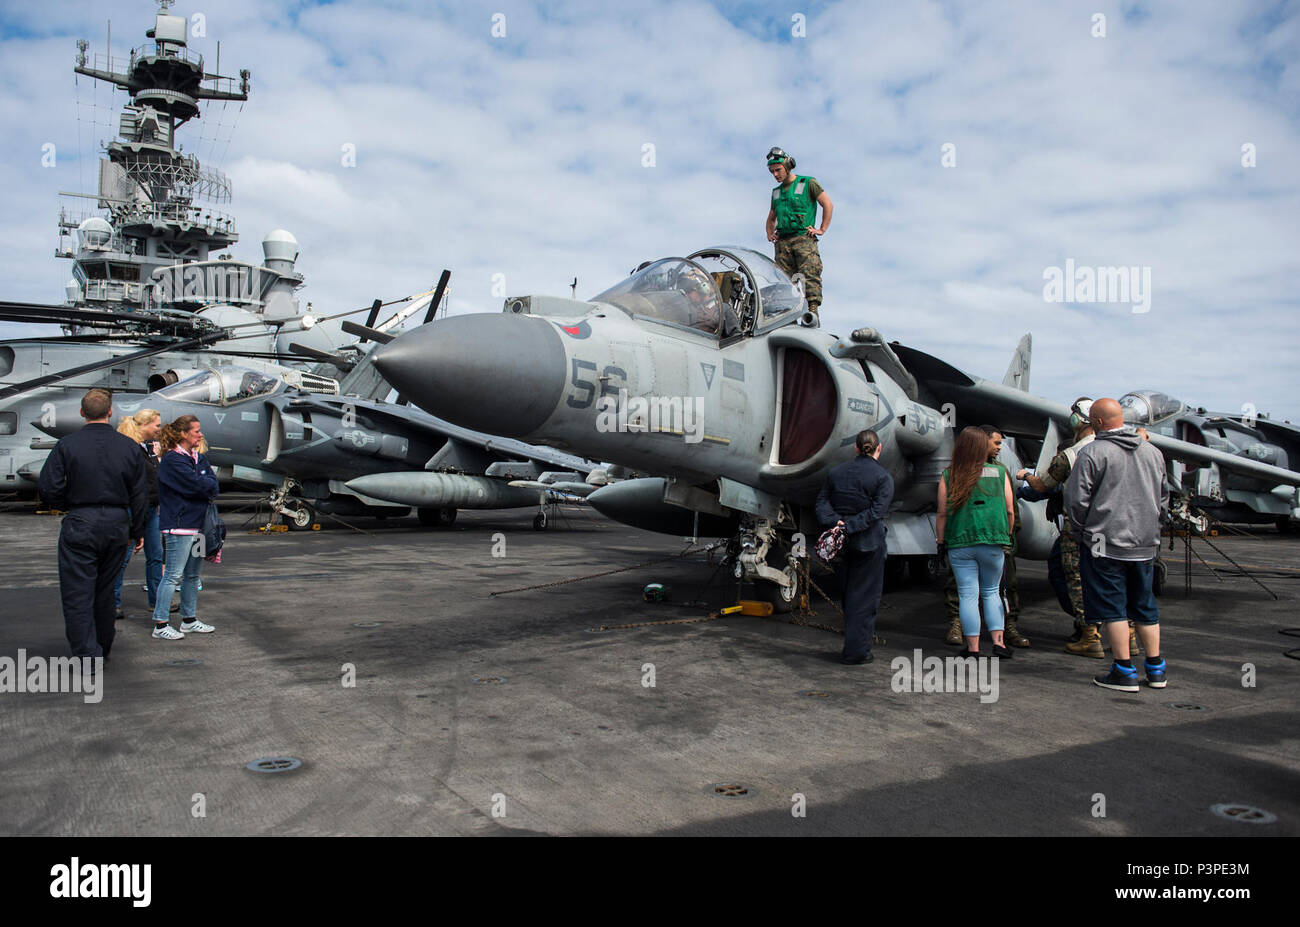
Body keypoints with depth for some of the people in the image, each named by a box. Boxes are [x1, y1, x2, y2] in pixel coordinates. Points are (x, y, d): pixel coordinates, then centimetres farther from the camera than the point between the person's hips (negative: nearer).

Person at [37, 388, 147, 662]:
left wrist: (70, 504, 11)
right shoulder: (129, 446, 1)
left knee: (78, 593, 2)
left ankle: (87, 655, -2)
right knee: (105, 591, 18)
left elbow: (49, 489, -10)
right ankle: (103, 649, 31)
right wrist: (137, 531, 13)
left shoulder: (67, 445, -7)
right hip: (117, 525, 4)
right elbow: (140, 494, 4)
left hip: (80, 525, -3)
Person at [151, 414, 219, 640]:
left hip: (199, 524, 9)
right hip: (179, 525, -8)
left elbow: (213, 484, 5)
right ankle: (160, 625, -1)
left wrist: (203, 486, -13)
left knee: (193, 575, 14)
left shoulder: (199, 458, 15)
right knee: (173, 576, -6)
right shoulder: (171, 460, -10)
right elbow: (196, 485, -19)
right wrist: (208, 486, 0)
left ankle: (189, 620, 23)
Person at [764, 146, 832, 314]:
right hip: (782, 242, 5)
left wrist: (822, 229, -2)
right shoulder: (776, 191, 25)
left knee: (810, 275, -19)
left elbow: (828, 205, 6)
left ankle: (812, 310, -28)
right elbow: (771, 218, 37)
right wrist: (770, 234, 18)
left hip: (804, 239, -5)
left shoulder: (808, 183, 8)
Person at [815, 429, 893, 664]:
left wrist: (835, 523, -14)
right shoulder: (883, 477, -7)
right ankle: (856, 651, 5)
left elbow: (822, 502, -2)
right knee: (865, 594, 3)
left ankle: (859, 639, 30)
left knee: (850, 592, 18)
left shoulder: (835, 473, 7)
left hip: (844, 542, 5)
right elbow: (877, 511, -18)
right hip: (869, 542, -5)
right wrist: (850, 527, -21)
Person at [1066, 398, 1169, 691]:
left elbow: (1076, 499, -12)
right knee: (1145, 605, 15)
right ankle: (1156, 669, 21)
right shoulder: (1153, 452, 11)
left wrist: (1081, 532, 2)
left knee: (1112, 607, 1)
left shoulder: (1092, 453, -11)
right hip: (1146, 545, 6)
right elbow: (1164, 498, 18)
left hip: (1105, 543, -6)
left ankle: (1124, 672, 3)